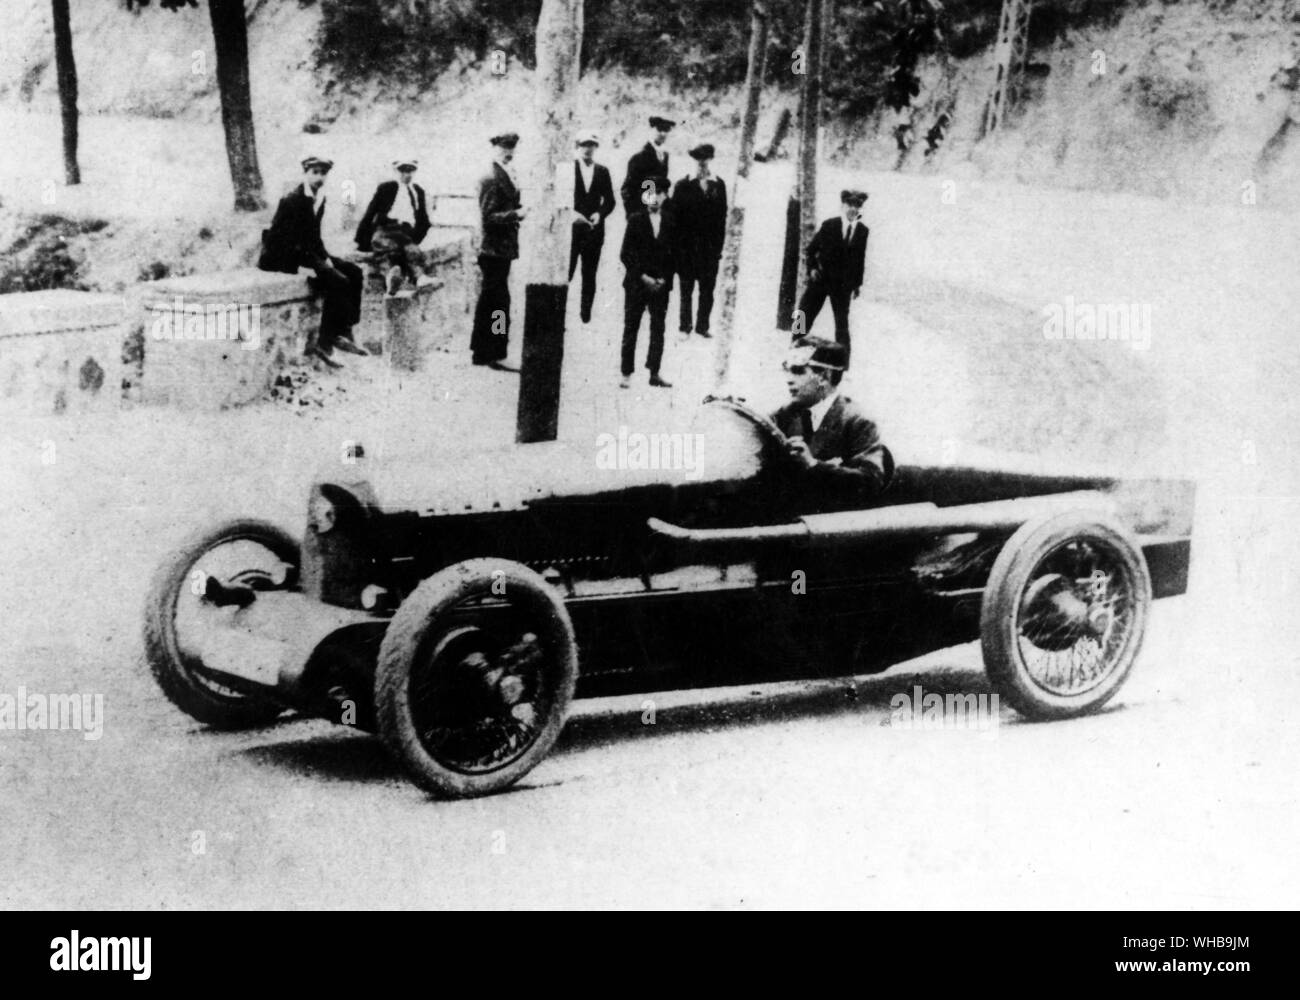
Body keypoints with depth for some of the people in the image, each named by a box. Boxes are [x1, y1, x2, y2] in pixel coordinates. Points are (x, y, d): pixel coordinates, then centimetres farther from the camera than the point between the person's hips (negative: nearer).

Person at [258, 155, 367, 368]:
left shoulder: (318, 197, 8)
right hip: (284, 256, -9)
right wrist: (323, 261, -20)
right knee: (338, 281, -23)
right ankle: (323, 343, -20)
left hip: (303, 252, 9)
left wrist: (325, 257, -1)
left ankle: (343, 333, 1)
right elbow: (300, 239, -21)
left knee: (353, 272, 1)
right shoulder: (293, 199, -18)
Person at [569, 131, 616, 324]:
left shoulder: (602, 171, 9)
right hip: (570, 228, -2)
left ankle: (586, 316, 11)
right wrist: (571, 213, -18)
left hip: (593, 230, 2)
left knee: (589, 277, 6)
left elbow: (610, 200, 9)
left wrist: (599, 213, -9)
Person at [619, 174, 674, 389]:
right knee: (631, 329, 1)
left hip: (660, 284, 2)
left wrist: (665, 279, -4)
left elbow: (672, 255, 8)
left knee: (658, 329, 1)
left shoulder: (670, 223, 6)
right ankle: (626, 374, 5)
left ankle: (654, 373, 5)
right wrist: (643, 276, -10)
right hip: (636, 283, -2)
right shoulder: (635, 221, 0)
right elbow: (626, 255, -2)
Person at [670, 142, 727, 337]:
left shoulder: (719, 185, 4)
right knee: (686, 288, 5)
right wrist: (676, 246, -5)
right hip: (687, 246, -2)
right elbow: (675, 217, -1)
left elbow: (722, 217, 5)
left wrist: (719, 245, 0)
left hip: (710, 247, 2)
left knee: (708, 289, 5)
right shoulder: (683, 186, -2)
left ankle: (703, 326, 15)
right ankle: (684, 326, 15)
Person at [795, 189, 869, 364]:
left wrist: (858, 283, 8)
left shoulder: (862, 231, 0)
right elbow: (811, 249, 4)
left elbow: (861, 258, 7)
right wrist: (812, 268, -9)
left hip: (843, 284, 1)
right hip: (821, 277, -1)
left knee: (842, 321, 4)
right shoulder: (829, 225, -5)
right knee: (805, 316, 0)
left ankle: (843, 360, 11)